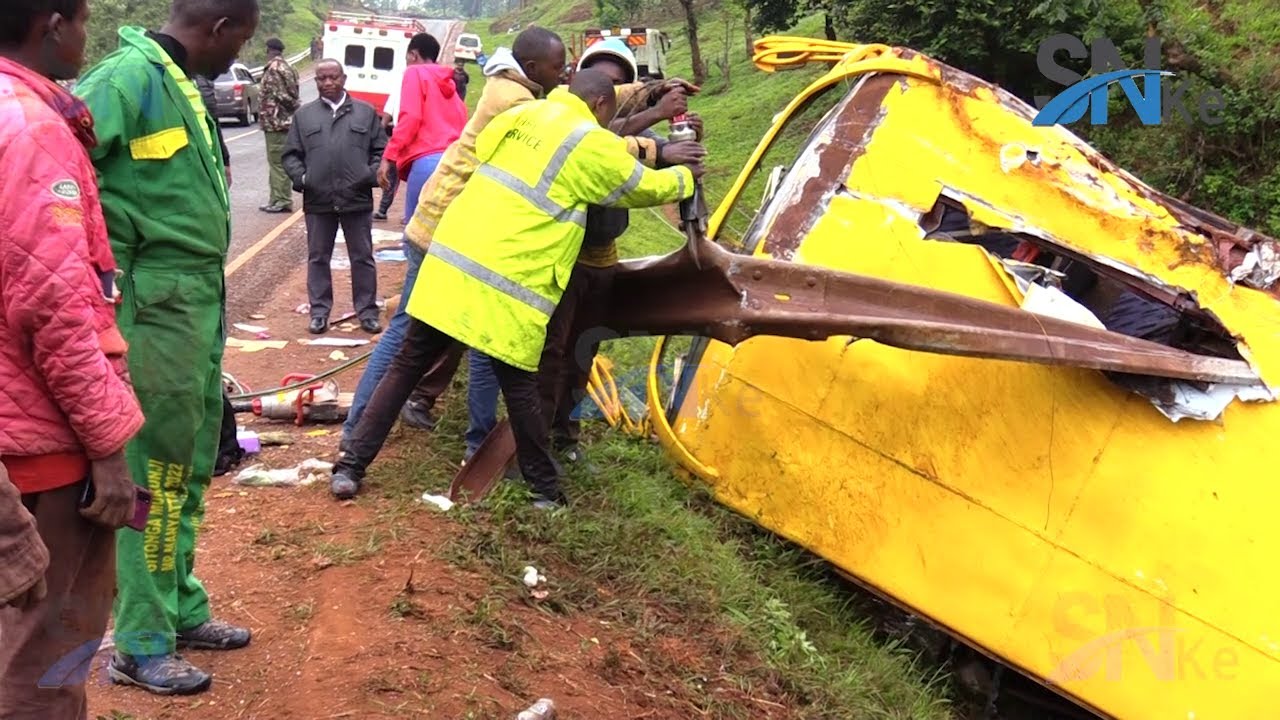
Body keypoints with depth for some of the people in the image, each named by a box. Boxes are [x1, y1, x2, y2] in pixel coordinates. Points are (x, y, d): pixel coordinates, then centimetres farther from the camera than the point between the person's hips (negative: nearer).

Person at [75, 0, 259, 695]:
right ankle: (141, 645, 13)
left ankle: (180, 608, 32)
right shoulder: (130, 77, -15)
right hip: (159, 306, -9)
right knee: (157, 473, 0)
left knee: (190, 466, 17)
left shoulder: (181, 84, 12)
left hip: (201, 300, 9)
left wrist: (208, 294, 11)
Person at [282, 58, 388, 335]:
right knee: (318, 258, 8)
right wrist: (300, 177, -7)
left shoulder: (366, 112, 8)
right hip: (318, 200, 1)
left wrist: (372, 174, -9)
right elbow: (291, 154, 10)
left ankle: (367, 310, 15)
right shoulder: (304, 114, 10)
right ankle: (319, 311, 17)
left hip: (357, 199, -1)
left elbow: (381, 150, 7)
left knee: (362, 258, 6)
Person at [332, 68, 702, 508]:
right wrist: (685, 177, 32)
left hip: (448, 263, 6)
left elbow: (479, 147, 31)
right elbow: (646, 188, 12)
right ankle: (546, 490, 18)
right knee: (519, 387, 6)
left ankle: (351, 464, 15)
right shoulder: (593, 145, -2)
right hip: (506, 290, -6)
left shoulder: (522, 114, 14)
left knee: (406, 367, 12)